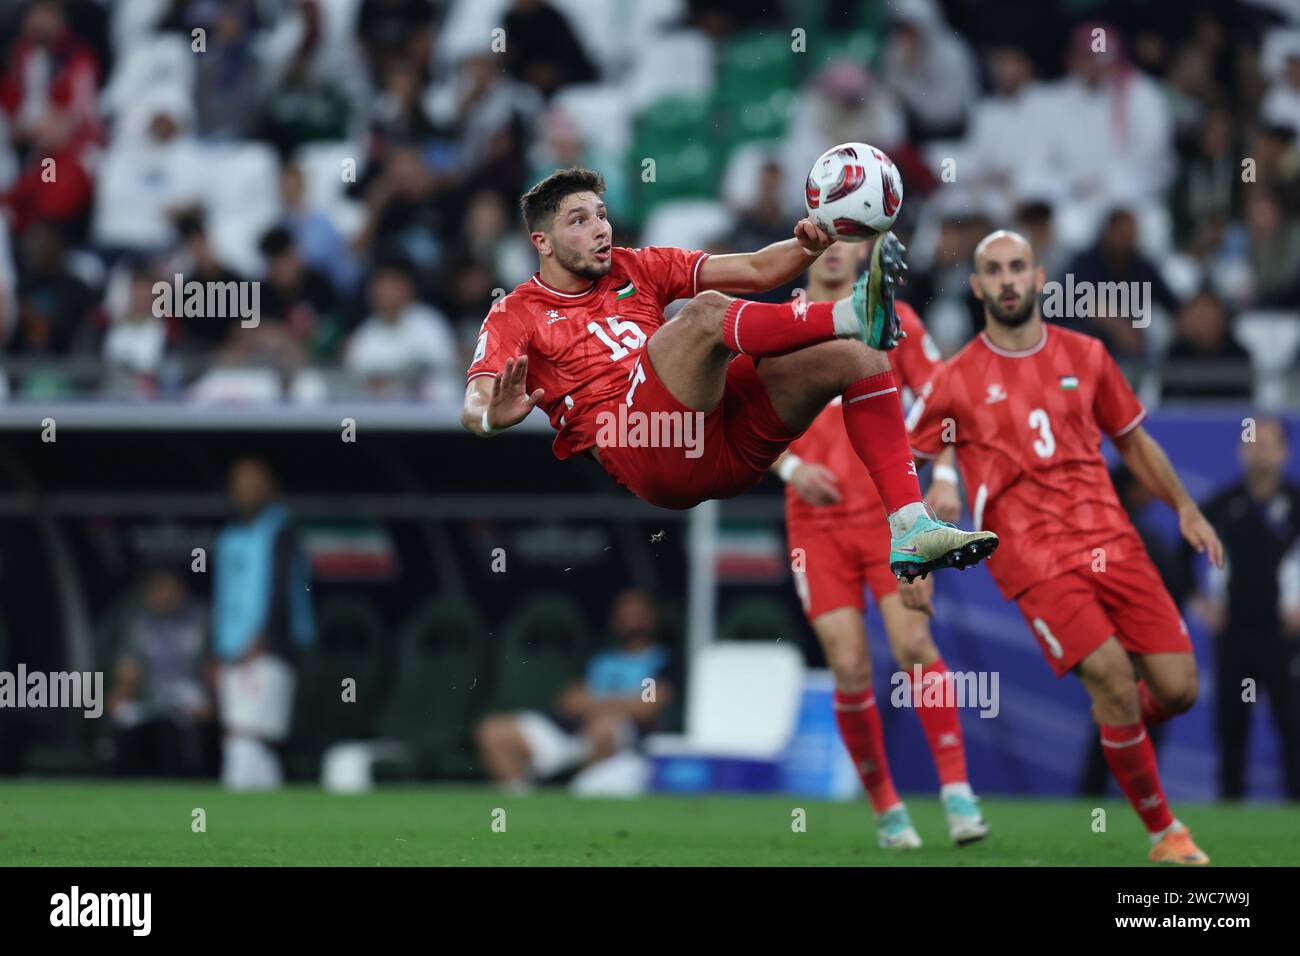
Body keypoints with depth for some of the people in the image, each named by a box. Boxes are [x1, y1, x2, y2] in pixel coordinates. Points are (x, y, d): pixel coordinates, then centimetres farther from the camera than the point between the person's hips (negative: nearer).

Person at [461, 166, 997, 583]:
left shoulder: (636, 269, 25)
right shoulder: (516, 317, 10)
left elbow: (755, 271, 19)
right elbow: (473, 407, -6)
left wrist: (808, 247, -3)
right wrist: (496, 416, -31)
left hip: (726, 446, 6)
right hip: (642, 452, -6)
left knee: (855, 358, -9)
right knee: (704, 311, -28)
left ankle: (910, 530, -24)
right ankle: (852, 315, -51)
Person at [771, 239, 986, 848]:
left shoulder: (893, 319, 6)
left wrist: (945, 478, -9)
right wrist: (791, 466, -10)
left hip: (889, 512, -1)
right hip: (816, 523, 1)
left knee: (913, 643, -18)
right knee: (850, 669, -7)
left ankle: (957, 791, -14)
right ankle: (886, 808, 6)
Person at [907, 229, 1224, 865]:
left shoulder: (1086, 356, 10)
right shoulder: (956, 382, 1)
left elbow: (1133, 442, 21)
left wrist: (1185, 509, 13)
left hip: (1111, 541, 4)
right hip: (1033, 560, -4)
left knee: (1177, 688, -5)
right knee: (1113, 678, -20)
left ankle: (1122, 737, 32)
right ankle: (1163, 832, -4)